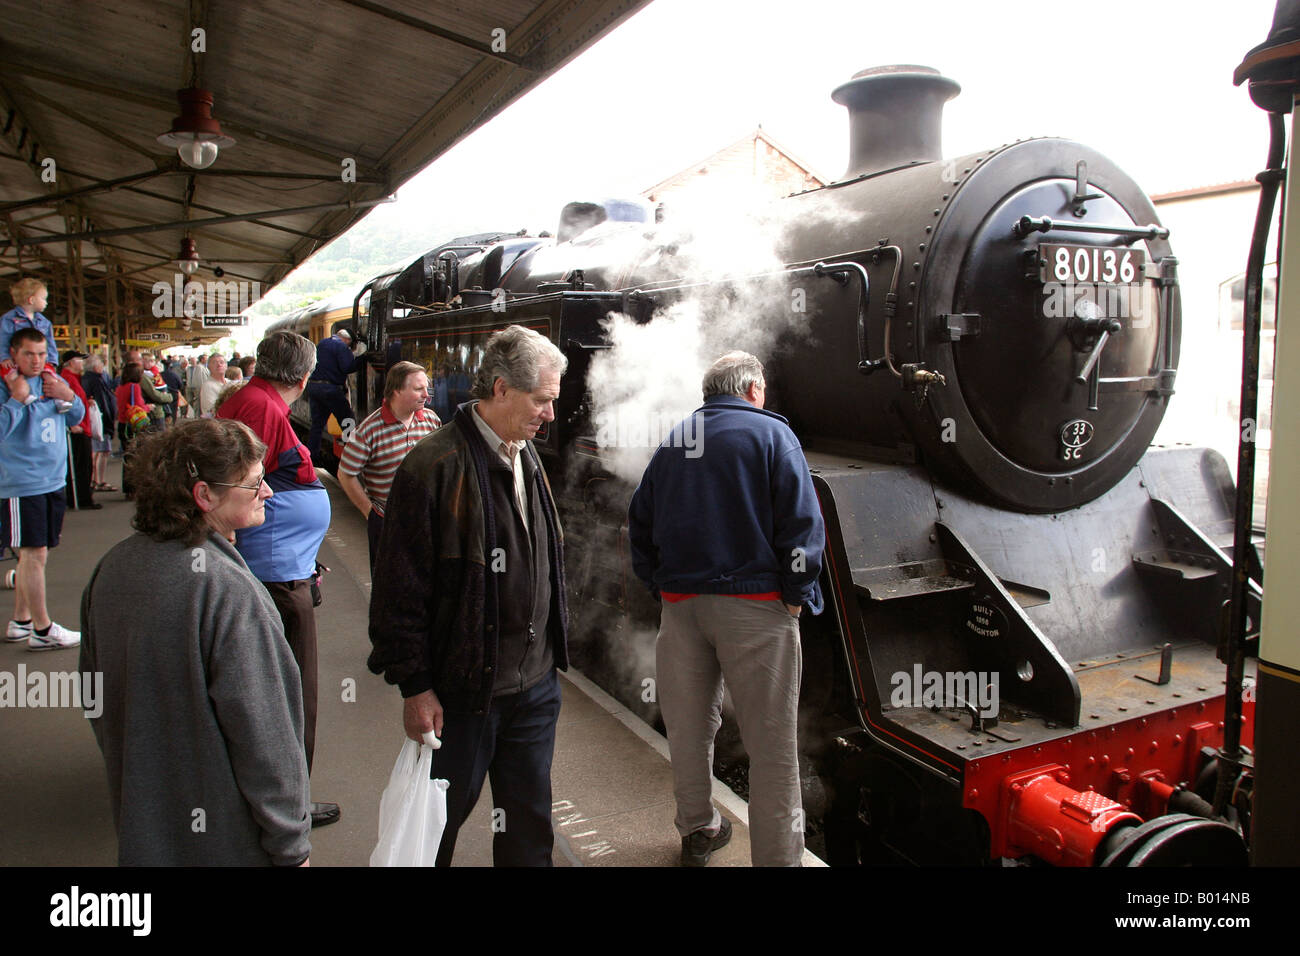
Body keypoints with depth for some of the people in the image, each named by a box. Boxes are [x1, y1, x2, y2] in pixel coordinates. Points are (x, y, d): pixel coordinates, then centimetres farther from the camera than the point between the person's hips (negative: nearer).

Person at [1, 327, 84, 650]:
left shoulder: (53, 381, 9)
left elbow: (77, 418, 16)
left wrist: (68, 397, -3)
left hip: (53, 480, 7)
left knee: (33, 554, 14)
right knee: (34, 554, -4)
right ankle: (42, 630, 5)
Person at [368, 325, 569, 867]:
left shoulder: (527, 460, 8)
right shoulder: (435, 466, -17)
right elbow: (400, 589, -15)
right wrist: (415, 686, -14)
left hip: (536, 683, 7)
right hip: (463, 690, -6)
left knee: (530, 821, 18)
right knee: (441, 819, 13)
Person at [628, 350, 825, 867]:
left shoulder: (672, 442, 13)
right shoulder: (771, 432, -1)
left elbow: (640, 523, 14)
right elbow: (801, 521, -10)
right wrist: (799, 596, -2)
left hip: (680, 604, 5)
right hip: (754, 604, -5)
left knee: (689, 726, 18)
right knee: (771, 739, 2)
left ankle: (697, 830, 35)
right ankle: (777, 853, 8)